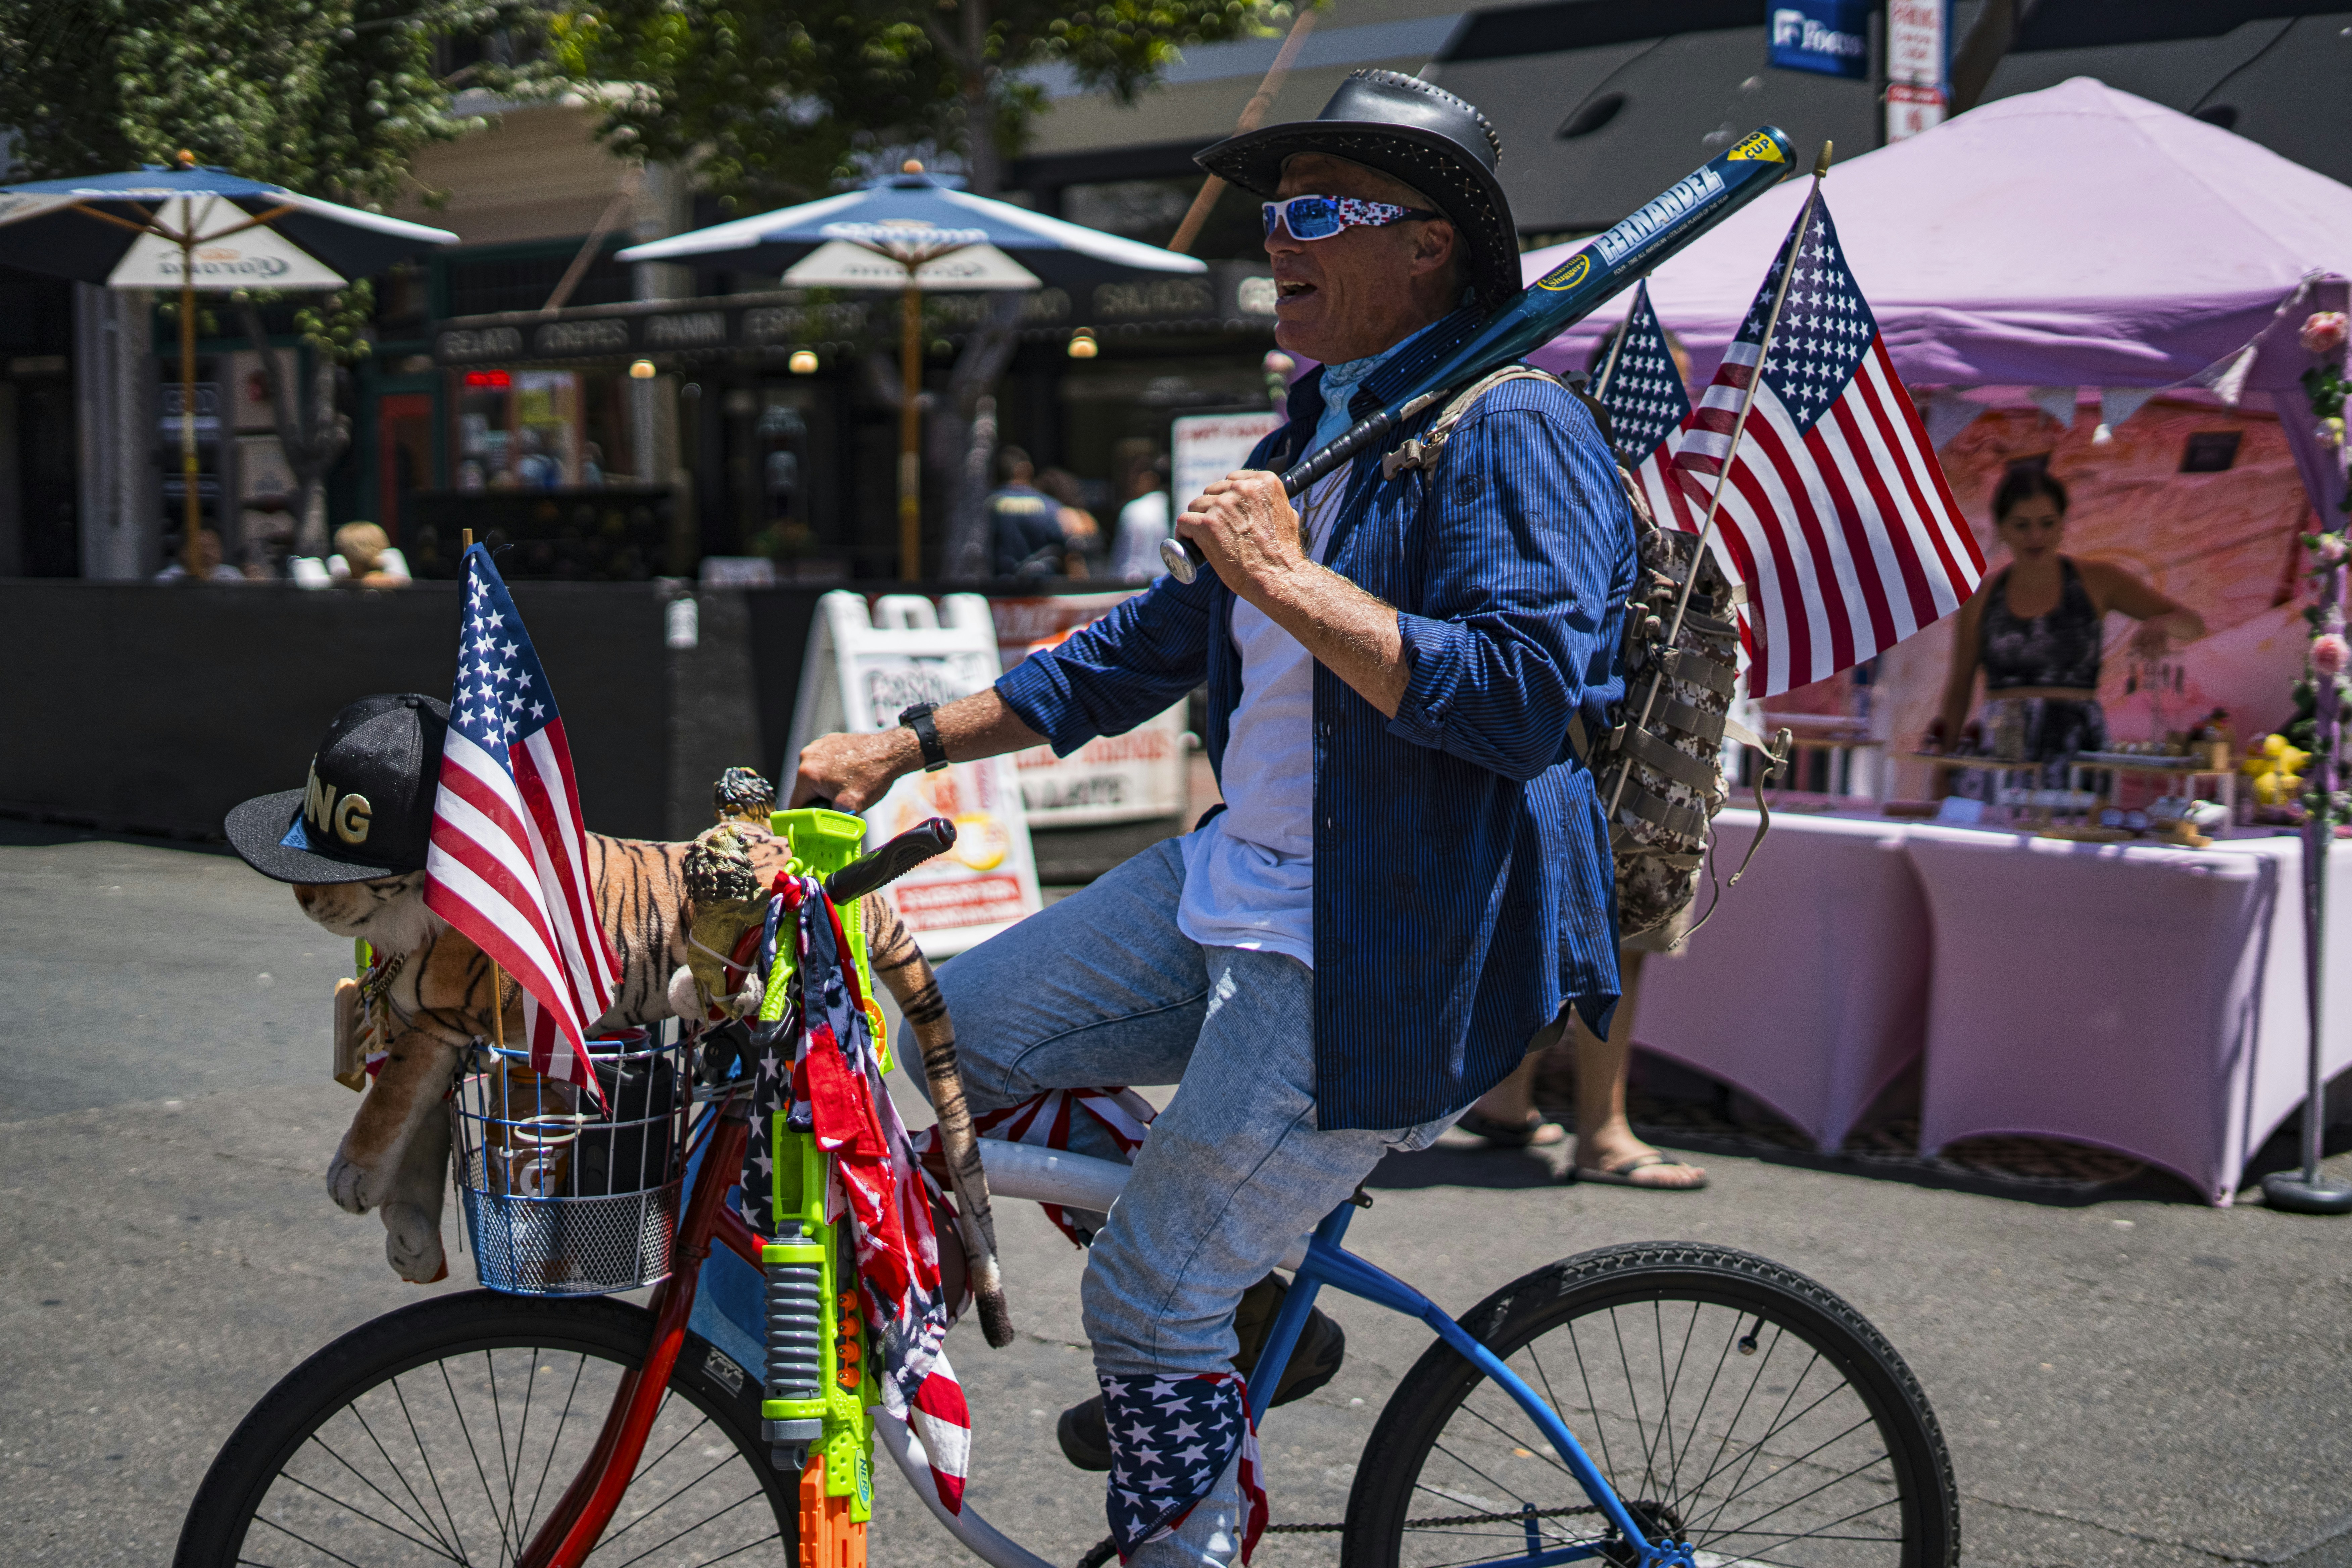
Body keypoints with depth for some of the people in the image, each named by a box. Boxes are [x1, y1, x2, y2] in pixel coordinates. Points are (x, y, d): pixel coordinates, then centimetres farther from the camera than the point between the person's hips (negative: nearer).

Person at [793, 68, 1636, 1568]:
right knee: (967, 1030, 11)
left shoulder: (1512, 434, -15)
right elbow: (1148, 651, 20)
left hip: (1382, 954, -10)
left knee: (1147, 1301, -6)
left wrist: (1291, 582, -28)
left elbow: (1528, 696, -28)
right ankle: (1243, 1321, 22)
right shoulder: (1318, 435, 15)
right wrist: (904, 747, 16)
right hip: (1238, 890, 10)